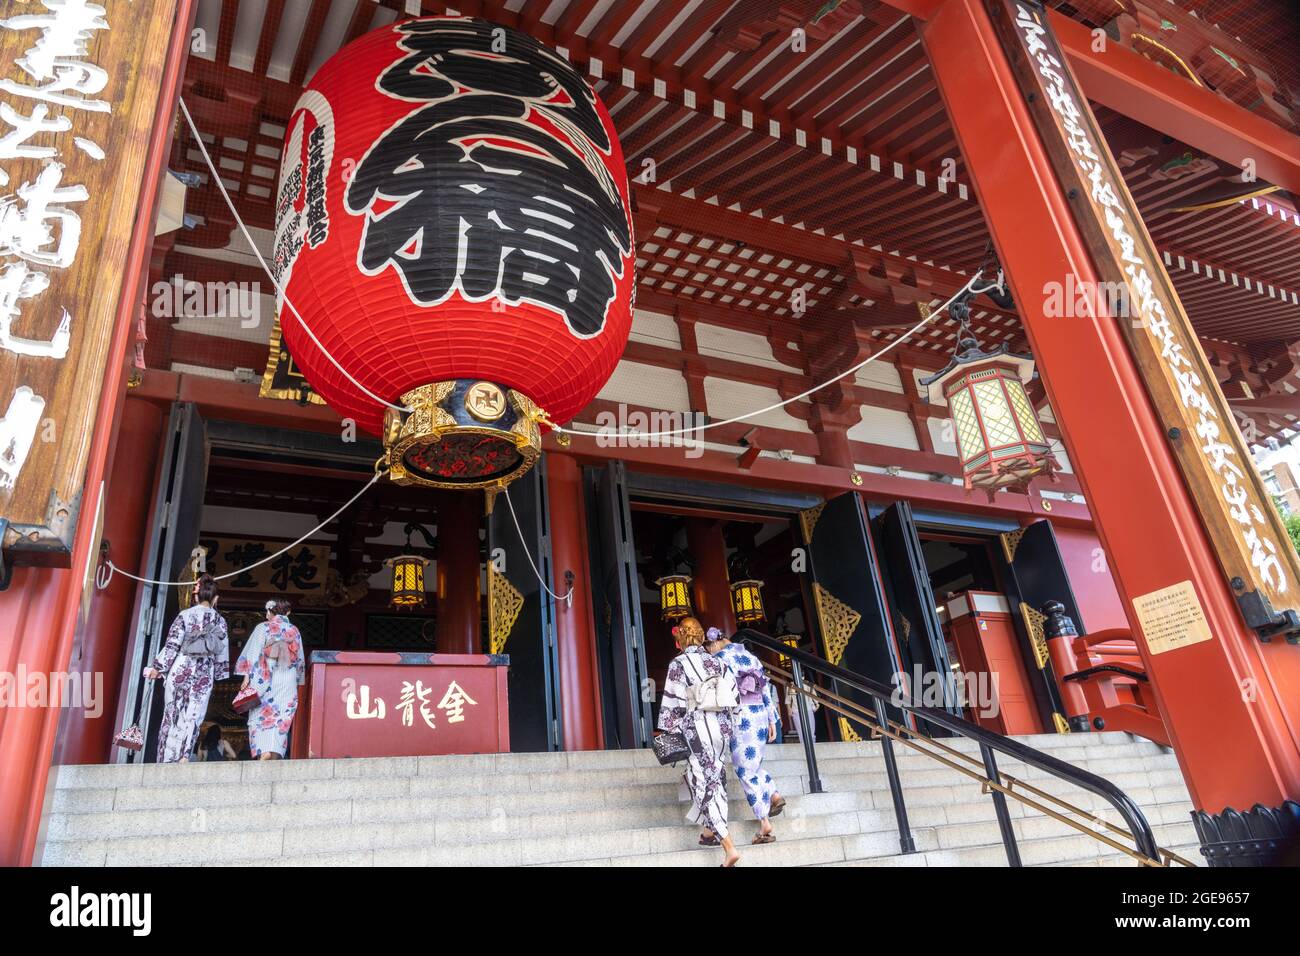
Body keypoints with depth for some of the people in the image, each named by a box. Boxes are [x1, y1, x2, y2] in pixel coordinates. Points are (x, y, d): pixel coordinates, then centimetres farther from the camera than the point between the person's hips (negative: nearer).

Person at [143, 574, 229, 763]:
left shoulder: (185, 615, 1)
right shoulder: (220, 621, 7)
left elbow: (172, 644, -3)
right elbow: (222, 652, 8)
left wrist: (157, 667, 3)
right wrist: (219, 675, 16)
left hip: (180, 670, 0)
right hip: (204, 676, 0)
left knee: (172, 714, 9)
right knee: (192, 717, -1)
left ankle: (166, 760, 12)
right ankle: (183, 756, -17)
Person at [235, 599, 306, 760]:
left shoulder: (263, 627, 2)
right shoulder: (295, 631, 13)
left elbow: (253, 652, -6)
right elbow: (300, 660, 16)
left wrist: (247, 676, -7)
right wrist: (298, 682, 22)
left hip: (265, 679, -2)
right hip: (288, 683, 2)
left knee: (260, 717, 2)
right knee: (282, 720, 1)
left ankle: (263, 751, -15)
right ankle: (275, 753, -12)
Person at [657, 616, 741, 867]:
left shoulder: (678, 664, -8)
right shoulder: (717, 662, 7)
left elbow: (673, 702, -10)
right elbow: (734, 695, 6)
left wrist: (669, 734, -5)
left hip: (697, 728, -6)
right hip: (722, 726, 6)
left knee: (705, 783, -3)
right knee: (715, 777, 21)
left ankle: (729, 848, -11)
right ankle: (710, 832, 31)